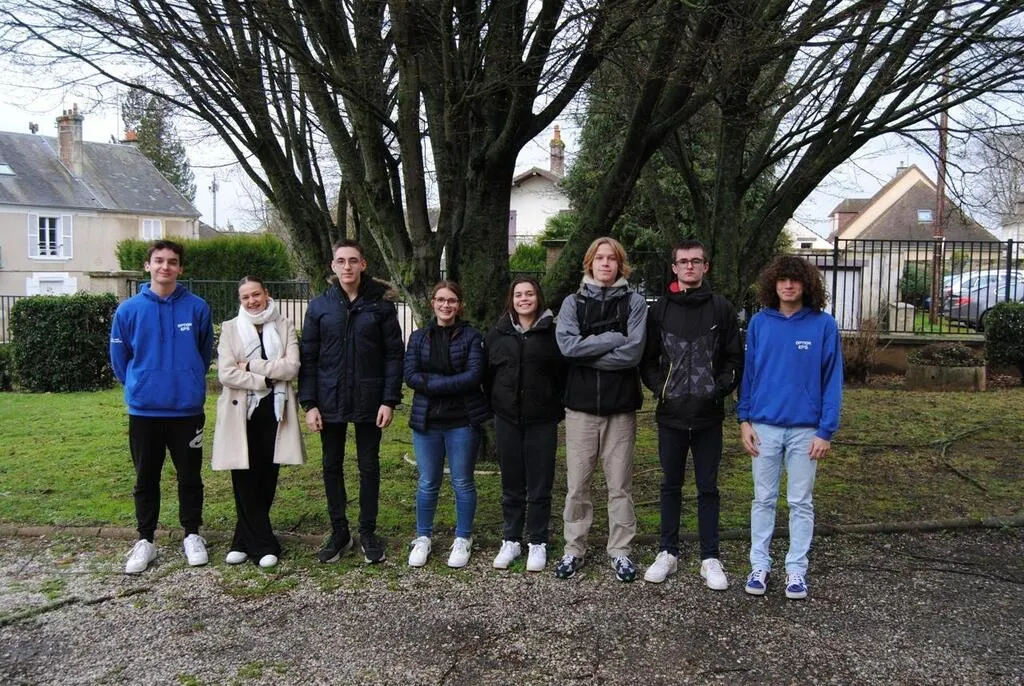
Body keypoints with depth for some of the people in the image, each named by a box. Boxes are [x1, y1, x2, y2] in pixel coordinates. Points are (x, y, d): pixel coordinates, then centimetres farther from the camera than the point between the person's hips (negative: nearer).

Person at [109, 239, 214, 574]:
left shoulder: (197, 308, -4)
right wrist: (139, 386, 11)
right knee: (146, 479, 12)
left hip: (187, 409, 0)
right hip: (143, 410, 1)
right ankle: (145, 540, 24)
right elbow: (119, 359, 7)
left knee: (190, 476, 10)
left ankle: (192, 535, 26)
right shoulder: (128, 310, -4)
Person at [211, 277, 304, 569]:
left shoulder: (284, 326, 5)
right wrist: (266, 380, -12)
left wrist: (251, 365, -12)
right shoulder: (230, 328, 4)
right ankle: (264, 545, 11)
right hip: (242, 413, -1)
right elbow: (226, 374, -7)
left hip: (274, 411, 1)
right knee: (245, 481, -1)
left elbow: (292, 367, -8)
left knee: (267, 478, 6)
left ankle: (246, 541, 21)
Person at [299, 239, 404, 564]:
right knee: (332, 467, 10)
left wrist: (390, 400, -9)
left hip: (369, 402, -1)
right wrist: (309, 403, -5)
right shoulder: (319, 306, 1)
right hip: (330, 402, 2)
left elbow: (393, 355, -3)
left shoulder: (381, 305, -2)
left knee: (369, 467, 9)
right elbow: (308, 358, 2)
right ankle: (339, 532, 24)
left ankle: (368, 533, 22)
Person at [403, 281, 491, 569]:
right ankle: (422, 538, 25)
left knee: (463, 482, 7)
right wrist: (453, 382, -15)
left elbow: (474, 375, -13)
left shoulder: (471, 336, -1)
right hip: (426, 420, 2)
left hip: (462, 421, -2)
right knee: (427, 484, 10)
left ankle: (463, 540, 22)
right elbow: (410, 375, -4)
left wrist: (432, 384, -15)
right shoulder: (418, 337, 8)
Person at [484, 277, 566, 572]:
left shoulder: (553, 333, -2)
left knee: (540, 486, 4)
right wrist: (497, 406, 9)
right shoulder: (497, 334, 7)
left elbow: (564, 374, -1)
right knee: (512, 485, 11)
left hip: (542, 420, -2)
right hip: (507, 420, 3)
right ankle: (511, 541, 22)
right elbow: (488, 375, 12)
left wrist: (557, 409, -2)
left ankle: (538, 543, 16)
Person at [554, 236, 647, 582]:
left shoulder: (634, 302, 3)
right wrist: (613, 338, -13)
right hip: (580, 404, 1)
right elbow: (567, 344, -11)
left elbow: (633, 352, -11)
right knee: (576, 484, 6)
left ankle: (620, 551, 19)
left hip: (620, 406, -1)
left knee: (620, 484, 7)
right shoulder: (573, 302, 7)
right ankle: (574, 549, 19)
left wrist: (587, 354, -9)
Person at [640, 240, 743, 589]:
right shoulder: (660, 309, 5)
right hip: (671, 415, 1)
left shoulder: (722, 309, 3)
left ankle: (710, 558, 16)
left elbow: (734, 359, 4)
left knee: (708, 488, 7)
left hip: (708, 416, -1)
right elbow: (648, 358, 7)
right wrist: (659, 388, -6)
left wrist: (720, 389, -8)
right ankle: (668, 553, 22)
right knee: (671, 485, 11)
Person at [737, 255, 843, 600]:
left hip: (805, 429, -1)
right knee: (763, 500, 10)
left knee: (801, 502, 10)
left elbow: (832, 380, -4)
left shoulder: (823, 325, -4)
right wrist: (744, 420, -1)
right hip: (764, 426, 1)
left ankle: (796, 568, 21)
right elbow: (748, 373, 5)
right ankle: (759, 564, 21)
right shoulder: (759, 323, 1)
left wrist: (826, 431, -8)